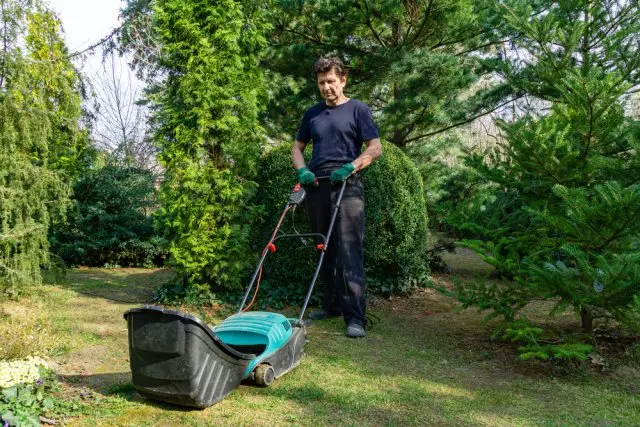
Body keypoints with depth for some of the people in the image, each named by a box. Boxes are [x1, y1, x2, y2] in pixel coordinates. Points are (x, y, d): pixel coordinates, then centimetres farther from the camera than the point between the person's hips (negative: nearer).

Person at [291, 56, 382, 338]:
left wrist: (349, 168, -17)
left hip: (347, 186, -5)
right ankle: (331, 305, 24)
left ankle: (355, 317, -13)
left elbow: (375, 148, -2)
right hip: (316, 186, 6)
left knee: (349, 252, -12)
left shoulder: (357, 110, 4)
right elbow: (297, 148, 21)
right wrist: (302, 170, 0)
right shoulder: (312, 114, 17)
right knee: (324, 251, 12)